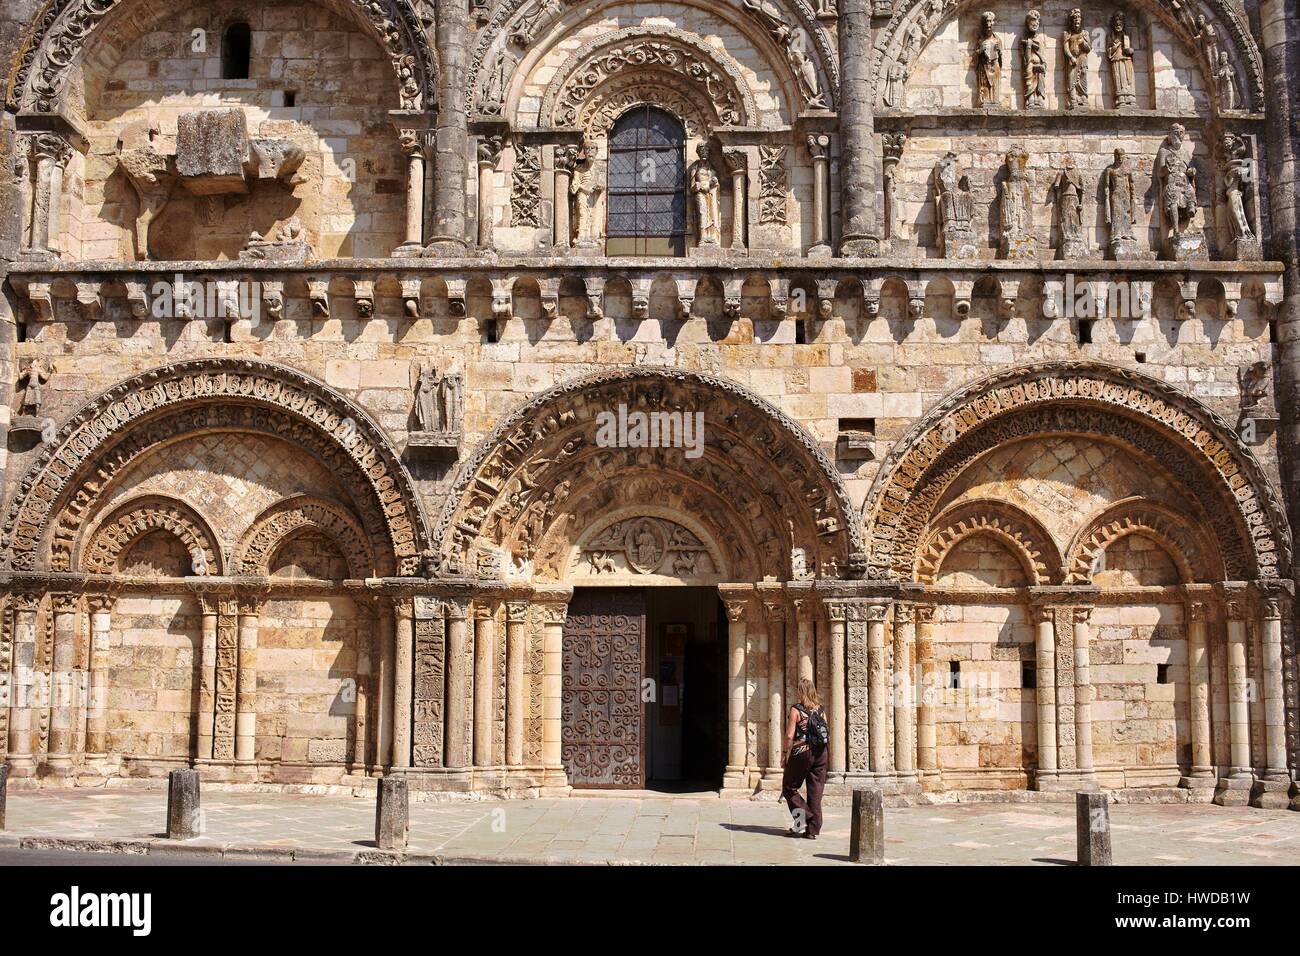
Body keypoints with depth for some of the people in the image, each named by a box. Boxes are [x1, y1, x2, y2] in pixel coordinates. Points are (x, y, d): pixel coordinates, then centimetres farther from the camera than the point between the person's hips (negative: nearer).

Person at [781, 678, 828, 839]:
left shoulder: (796, 710, -8)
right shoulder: (821, 710, 8)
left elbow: (790, 736, -12)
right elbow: (826, 734, 12)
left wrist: (786, 756, -3)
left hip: (801, 753, -5)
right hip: (820, 754, 5)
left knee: (789, 788, 10)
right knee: (815, 793, 6)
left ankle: (801, 821, -3)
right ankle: (813, 830, 5)